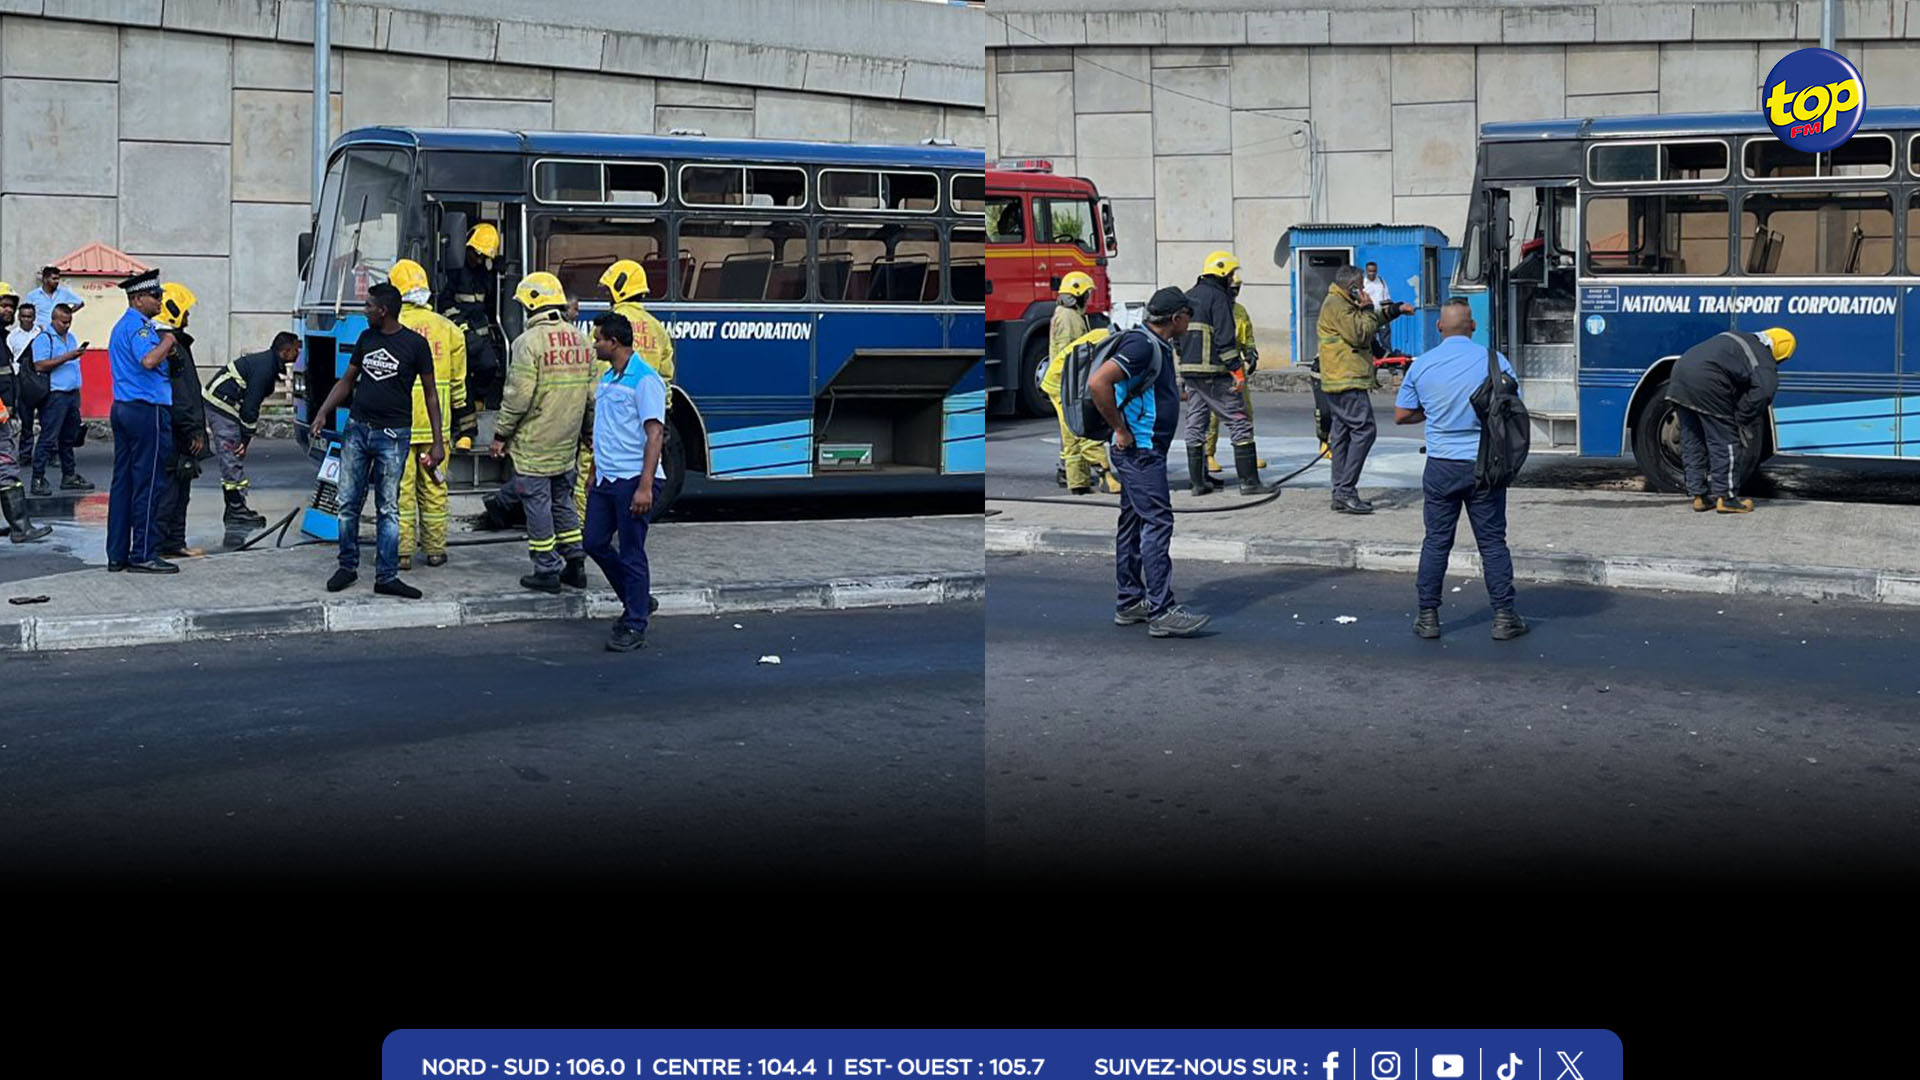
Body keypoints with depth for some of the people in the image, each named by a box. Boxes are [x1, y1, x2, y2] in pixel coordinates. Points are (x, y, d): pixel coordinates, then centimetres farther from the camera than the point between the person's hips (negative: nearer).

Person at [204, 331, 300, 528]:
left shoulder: (267, 362, 13)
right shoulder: (264, 368, -19)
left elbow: (251, 403, 16)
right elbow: (251, 406, -20)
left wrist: (245, 439, 14)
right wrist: (246, 438, -15)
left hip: (221, 406, 11)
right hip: (222, 407, -11)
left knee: (235, 460, 12)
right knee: (233, 460, -8)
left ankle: (236, 509, 15)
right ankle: (236, 511, -6)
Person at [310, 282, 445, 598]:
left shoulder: (415, 344, -5)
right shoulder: (366, 338, 9)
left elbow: (431, 393, -1)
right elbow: (347, 381, 17)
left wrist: (438, 441, -5)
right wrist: (323, 413, 3)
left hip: (392, 436, -4)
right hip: (356, 429, 4)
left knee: (388, 509, 0)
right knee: (348, 504, 6)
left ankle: (386, 577, 4)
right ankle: (348, 567, 19)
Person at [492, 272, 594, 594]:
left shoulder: (529, 341, -15)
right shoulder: (579, 340, 7)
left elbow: (518, 396, -18)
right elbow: (591, 393, 11)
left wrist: (501, 433, -8)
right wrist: (583, 432, 21)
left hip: (533, 443, -7)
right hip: (567, 445, 7)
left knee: (537, 503, 1)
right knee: (562, 500, 17)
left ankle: (547, 571, 4)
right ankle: (575, 564, 17)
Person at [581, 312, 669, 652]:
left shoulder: (645, 380, -13)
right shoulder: (605, 379, 15)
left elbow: (655, 434, -18)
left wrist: (645, 486, -23)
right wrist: (594, 474, 22)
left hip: (633, 480, -9)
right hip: (606, 479, 9)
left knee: (632, 553, -3)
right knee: (595, 543, 12)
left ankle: (635, 626, 6)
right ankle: (638, 600, 28)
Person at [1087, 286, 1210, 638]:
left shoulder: (1158, 346, 15)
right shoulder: (1142, 345, -18)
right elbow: (1098, 383, -28)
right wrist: (1121, 430, -21)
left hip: (1148, 449, 11)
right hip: (1140, 450, -11)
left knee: (1134, 523, 13)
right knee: (1158, 523, -12)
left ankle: (1130, 603, 19)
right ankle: (1162, 612, -14)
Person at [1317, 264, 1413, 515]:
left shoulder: (1340, 304, 23)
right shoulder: (1337, 305, -11)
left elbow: (1371, 322, 37)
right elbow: (1359, 334, -19)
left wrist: (1395, 310, 33)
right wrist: (1367, 308, -7)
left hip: (1338, 381, 11)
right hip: (1347, 381, -11)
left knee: (1341, 435, 9)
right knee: (1364, 430, -13)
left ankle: (1341, 493, 10)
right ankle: (1346, 490, -17)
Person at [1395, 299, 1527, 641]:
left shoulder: (1422, 365, -2)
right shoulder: (1493, 362, -6)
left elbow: (1402, 415, 5)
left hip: (1441, 466, 1)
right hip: (1485, 464, -1)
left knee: (1436, 542, 9)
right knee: (1492, 542, 5)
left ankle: (1428, 616, 11)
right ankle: (1504, 617, 6)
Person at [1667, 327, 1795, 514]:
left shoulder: (1741, 339, 28)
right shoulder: (1766, 366, 3)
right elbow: (1763, 393, -13)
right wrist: (1743, 422, 1)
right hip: (1706, 382, -8)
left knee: (1692, 441, 16)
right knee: (1724, 442, 4)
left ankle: (1699, 495, 22)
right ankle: (1726, 498, 7)